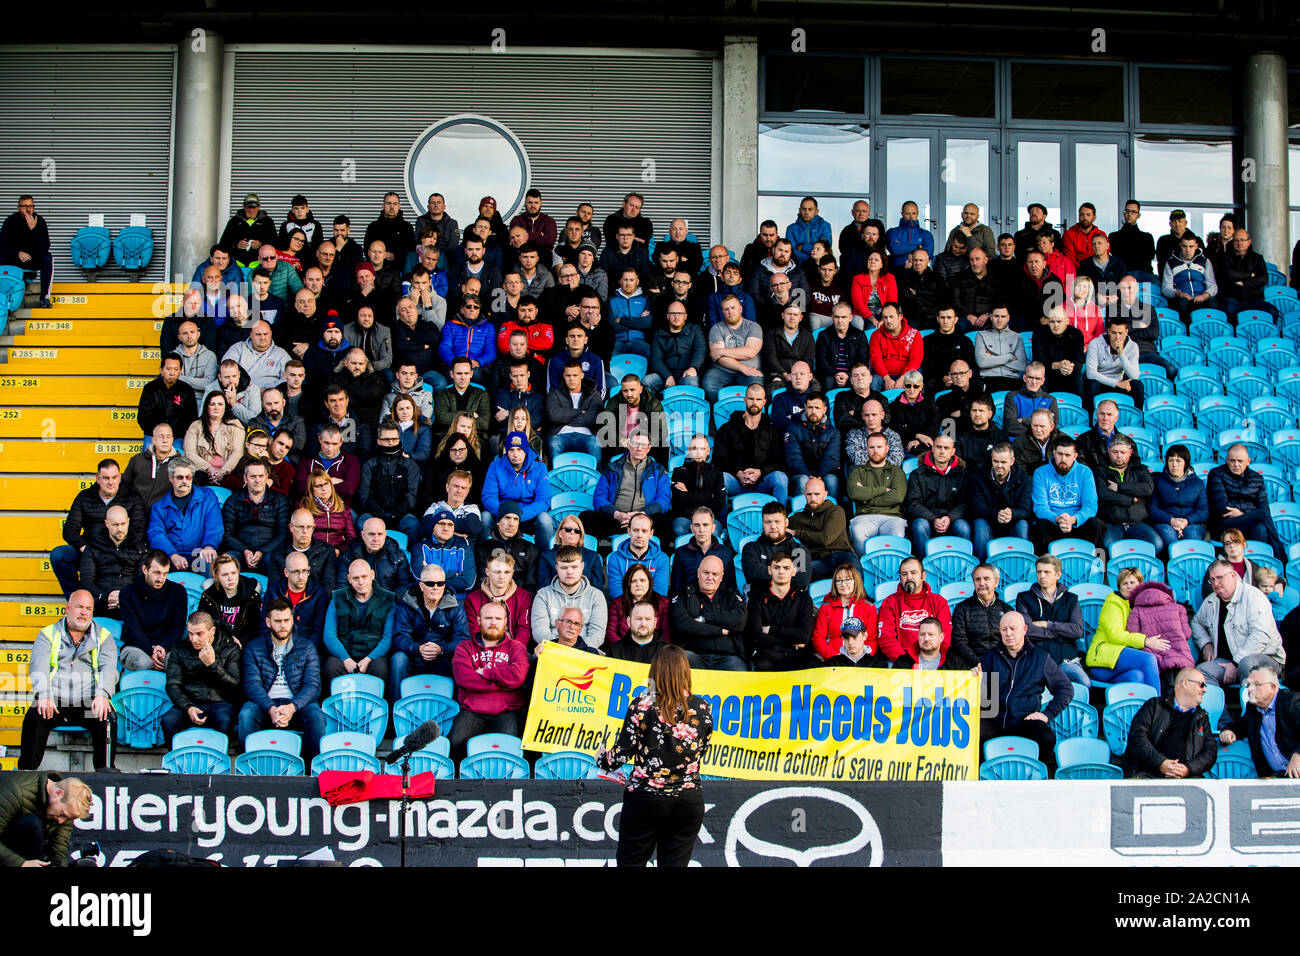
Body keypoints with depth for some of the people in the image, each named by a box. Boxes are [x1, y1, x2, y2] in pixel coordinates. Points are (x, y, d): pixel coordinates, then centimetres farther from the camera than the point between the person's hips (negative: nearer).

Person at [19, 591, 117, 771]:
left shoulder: (103, 637, 16)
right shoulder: (48, 634, 15)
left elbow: (108, 667, 1)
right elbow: (38, 665, -1)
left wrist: (102, 695, -21)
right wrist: (44, 695, -21)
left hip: (89, 703, 0)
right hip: (55, 701, 0)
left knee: (106, 719, -31)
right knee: (34, 717, -30)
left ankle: (105, 771, -25)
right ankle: (26, 771, -23)